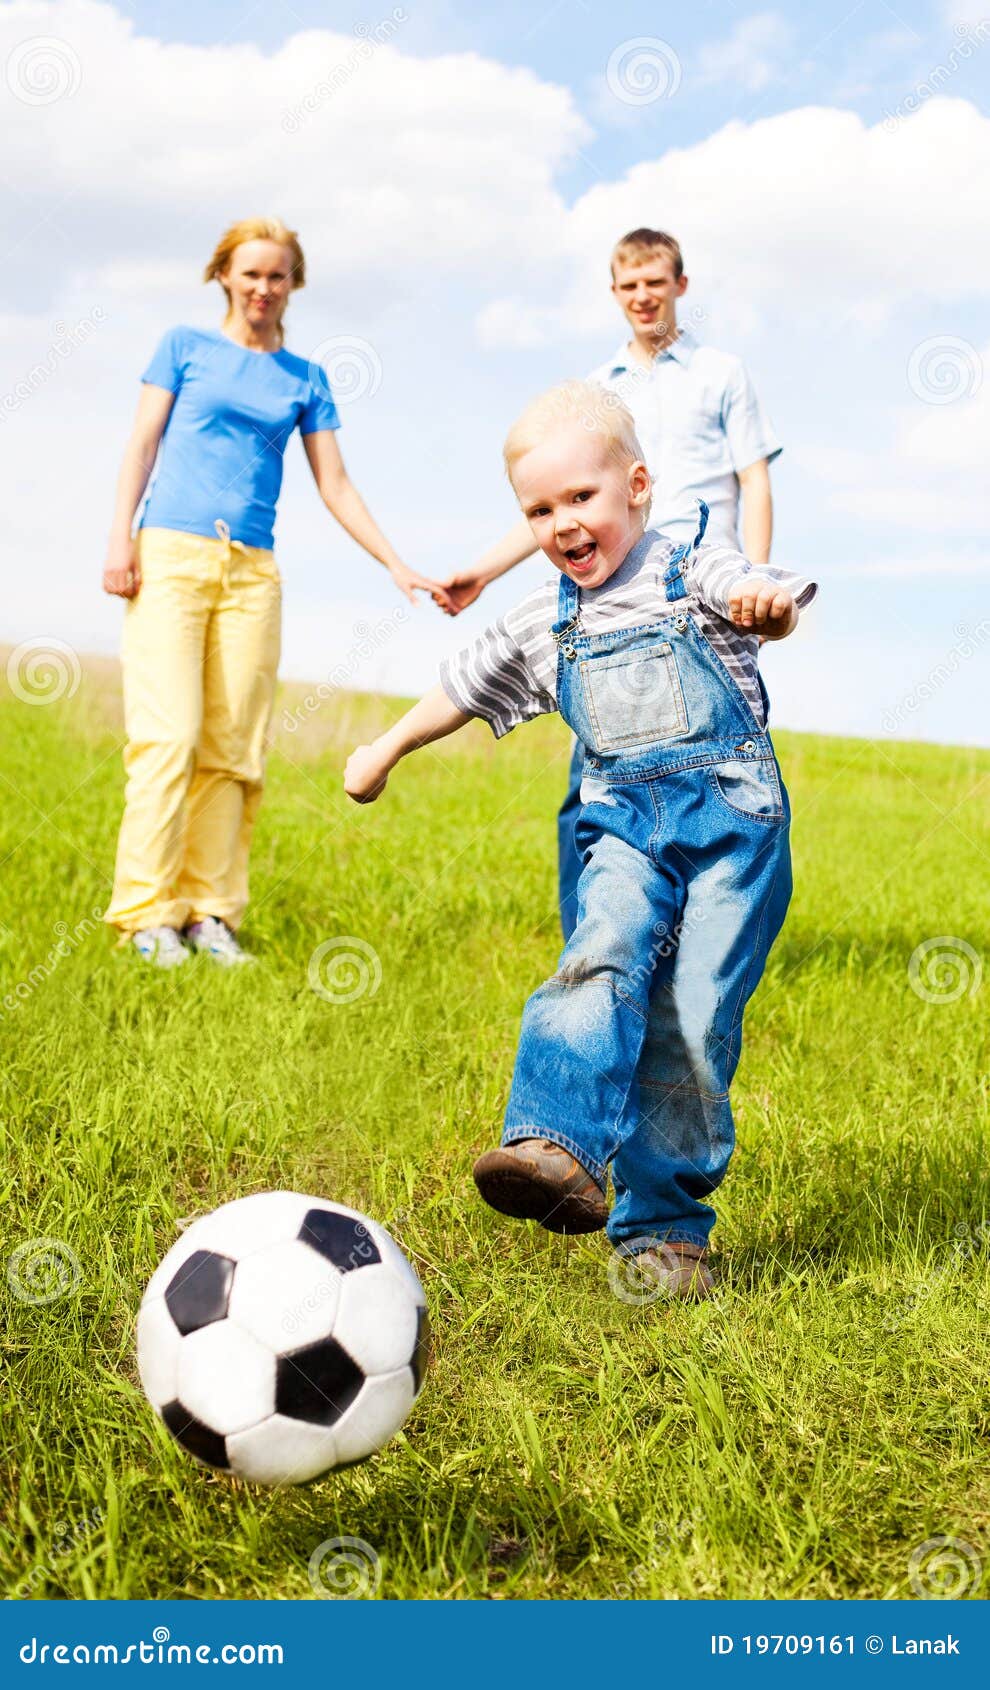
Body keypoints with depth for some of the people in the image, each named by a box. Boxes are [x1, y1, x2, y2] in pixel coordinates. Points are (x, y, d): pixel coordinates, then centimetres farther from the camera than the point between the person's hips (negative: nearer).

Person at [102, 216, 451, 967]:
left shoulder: (305, 379, 16)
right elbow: (143, 441, 6)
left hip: (252, 570, 3)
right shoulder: (185, 345, 12)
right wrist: (121, 535, -6)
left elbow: (337, 486, 14)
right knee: (168, 735, -11)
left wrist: (399, 567, 7)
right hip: (170, 552, -3)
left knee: (233, 748, -1)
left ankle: (211, 911, 2)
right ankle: (147, 912, -9)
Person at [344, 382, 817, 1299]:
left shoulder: (693, 572, 1)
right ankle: (557, 1149, -43)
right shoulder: (543, 624, 14)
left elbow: (770, 598, -17)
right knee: (603, 959, -26)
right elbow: (463, 688, 28)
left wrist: (768, 603, -41)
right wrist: (384, 750, 34)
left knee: (696, 1021, -7)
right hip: (625, 825, 3)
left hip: (732, 818, -3)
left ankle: (663, 1224, 3)